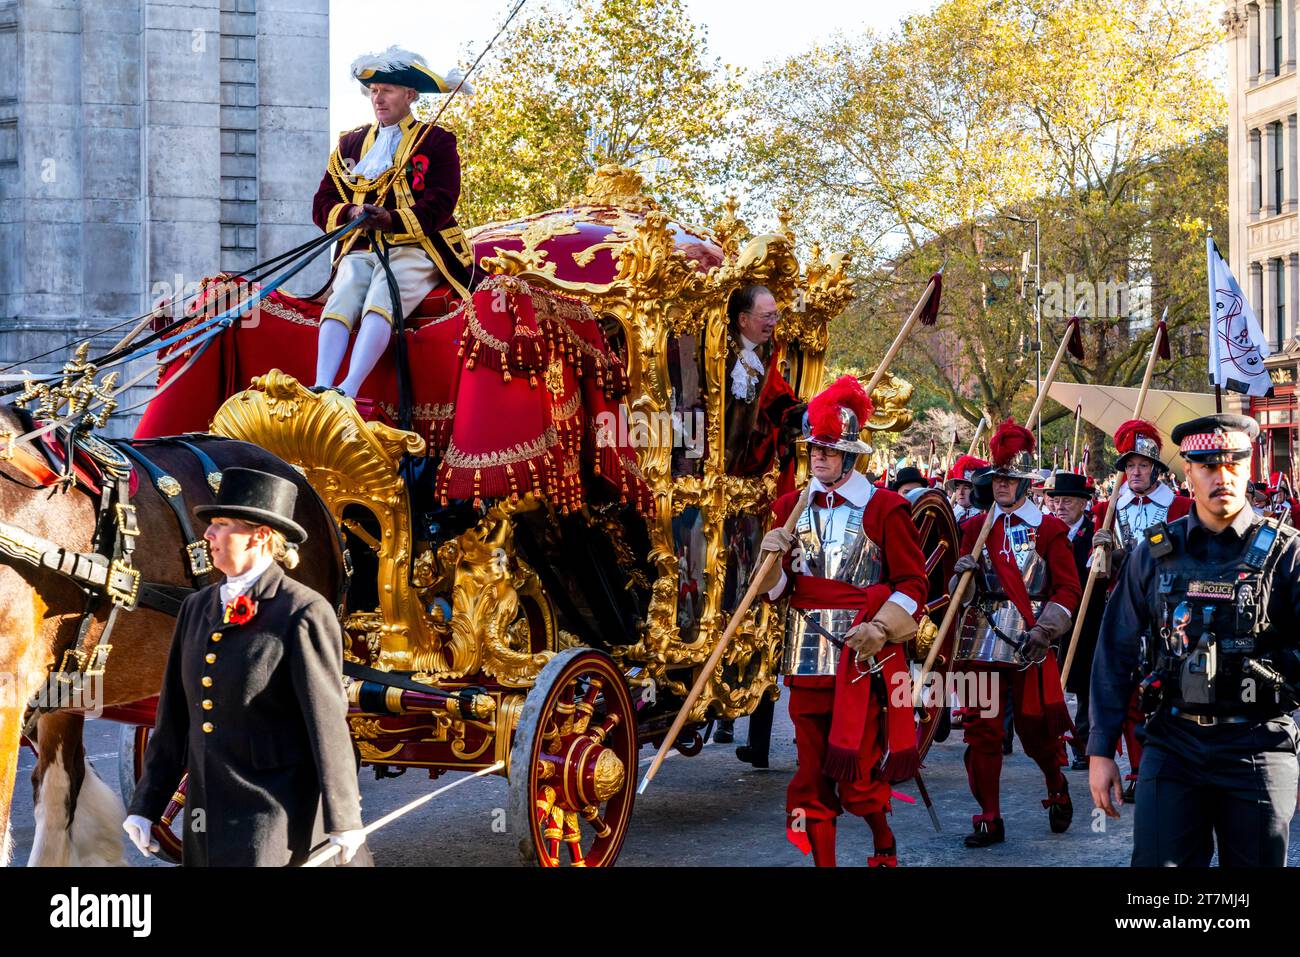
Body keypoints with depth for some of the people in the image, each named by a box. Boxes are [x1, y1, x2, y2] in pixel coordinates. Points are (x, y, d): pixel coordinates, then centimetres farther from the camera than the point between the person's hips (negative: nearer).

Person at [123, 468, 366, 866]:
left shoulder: (303, 613, -11)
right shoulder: (197, 608, 10)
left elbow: (328, 722, -11)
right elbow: (175, 715, 12)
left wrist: (343, 822, -10)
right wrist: (146, 806, 10)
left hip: (273, 816, -7)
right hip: (206, 814, 7)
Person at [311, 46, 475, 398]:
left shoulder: (437, 141, 10)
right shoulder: (350, 144, 23)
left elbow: (440, 204, -4)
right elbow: (322, 204, 15)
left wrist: (392, 219, -20)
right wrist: (352, 213, -9)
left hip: (415, 250, -3)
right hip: (361, 250, 4)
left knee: (380, 300, -33)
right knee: (341, 299, -28)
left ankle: (349, 391, -49)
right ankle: (320, 388, -46)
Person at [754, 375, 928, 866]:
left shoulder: (885, 509, -2)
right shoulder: (791, 508, 10)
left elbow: (913, 584, 0)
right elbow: (776, 590, 12)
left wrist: (880, 627, -14)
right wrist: (773, 558, -8)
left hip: (863, 656, -4)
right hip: (807, 656, 4)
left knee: (857, 774, -2)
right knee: (812, 775, 5)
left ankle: (884, 845, 26)